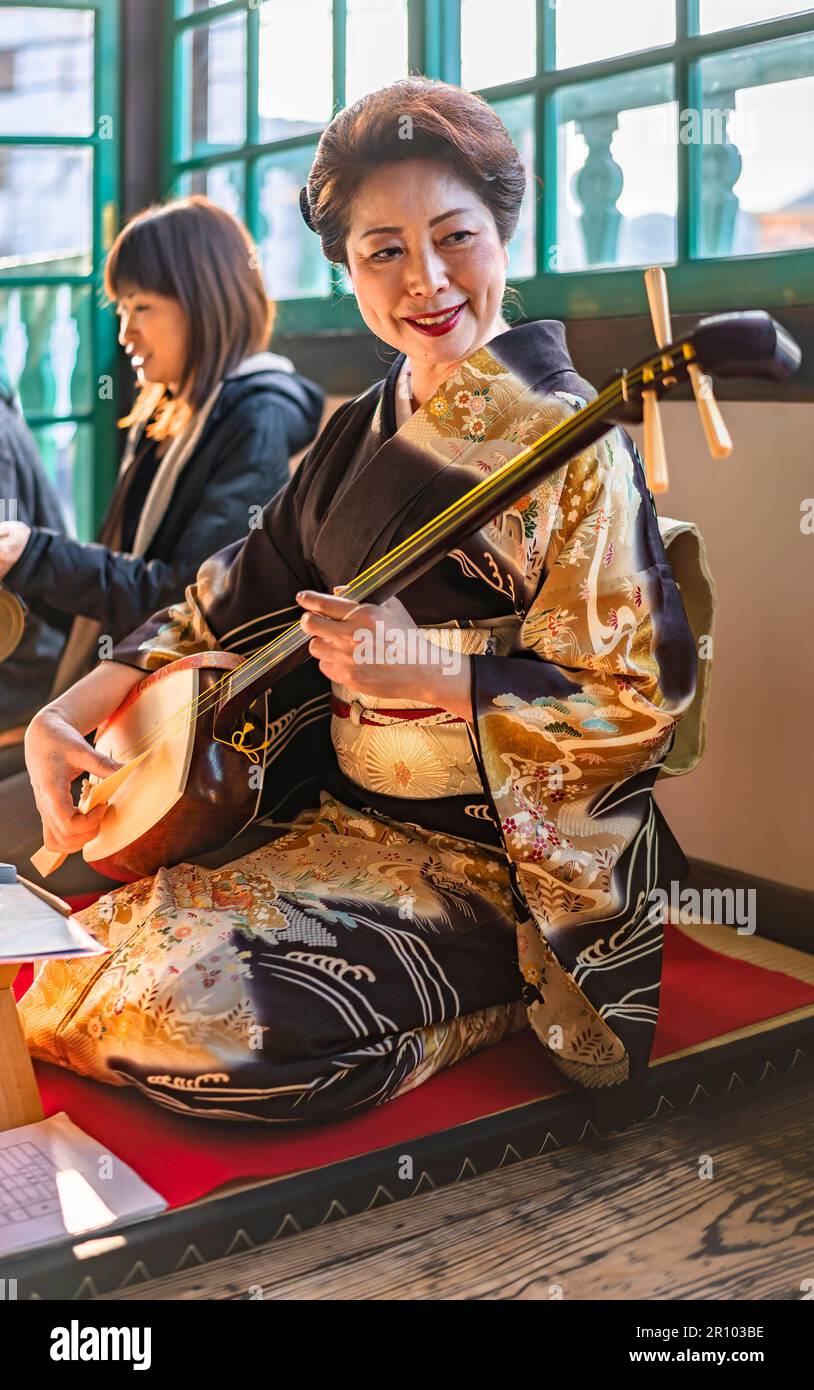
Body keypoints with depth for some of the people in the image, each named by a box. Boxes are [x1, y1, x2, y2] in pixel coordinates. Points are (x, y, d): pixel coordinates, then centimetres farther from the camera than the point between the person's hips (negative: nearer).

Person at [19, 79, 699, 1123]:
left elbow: (639, 696, -17)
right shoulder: (357, 432, 9)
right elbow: (233, 598, 12)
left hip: (479, 849, -8)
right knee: (57, 945, 4)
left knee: (175, 998, -24)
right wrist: (66, 717, 0)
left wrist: (423, 666, -28)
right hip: (337, 813, 8)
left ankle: (497, 999, 1)